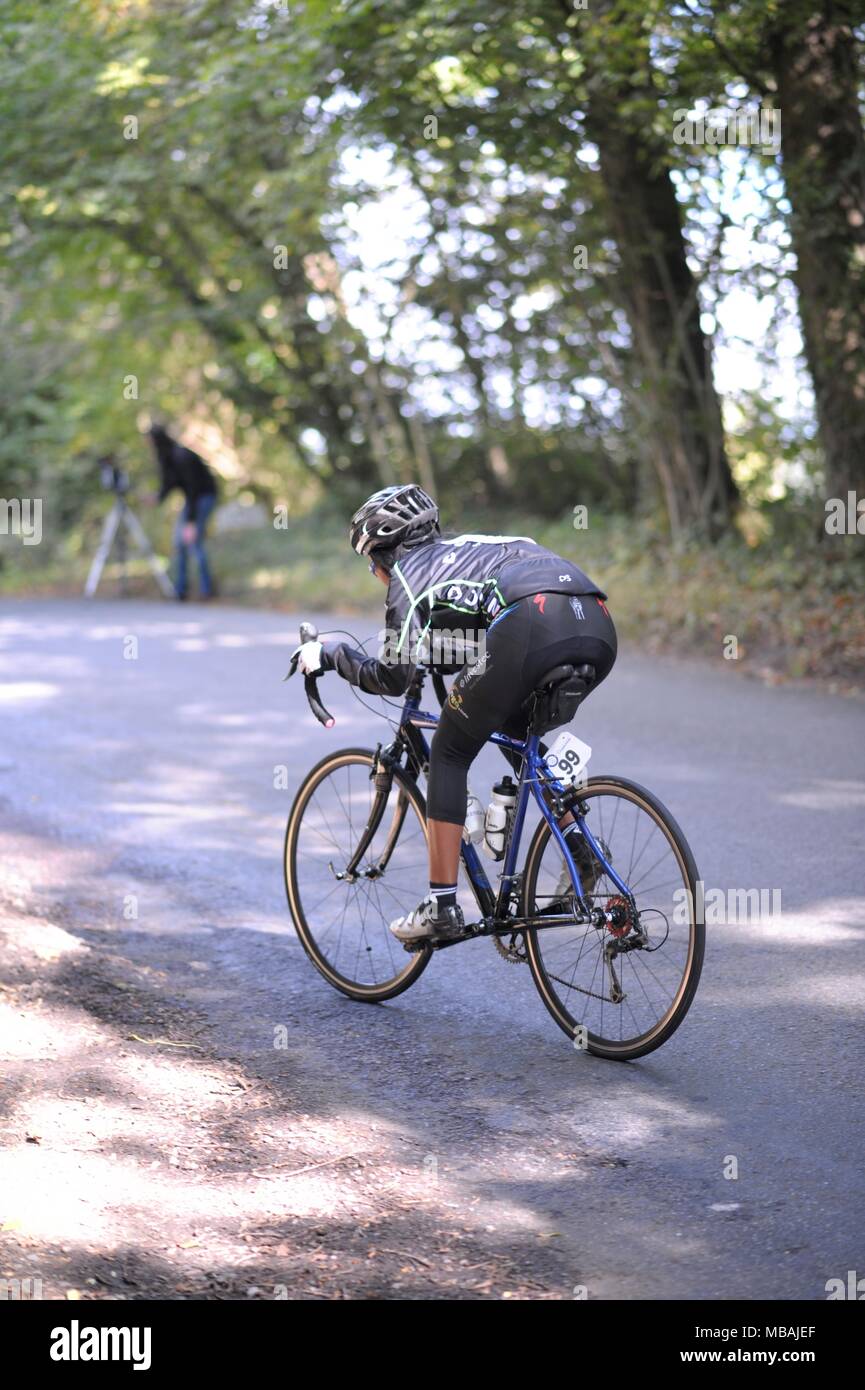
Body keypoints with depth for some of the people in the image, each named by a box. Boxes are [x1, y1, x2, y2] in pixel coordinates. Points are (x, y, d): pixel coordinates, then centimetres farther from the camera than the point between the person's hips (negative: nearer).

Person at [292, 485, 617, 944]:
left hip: (528, 627, -7)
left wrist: (329, 655, 26)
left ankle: (442, 905, 10)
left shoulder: (407, 572, 18)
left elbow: (392, 678, 12)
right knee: (518, 731, 33)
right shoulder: (467, 545, 37)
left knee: (449, 753, 13)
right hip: (598, 628, 7)